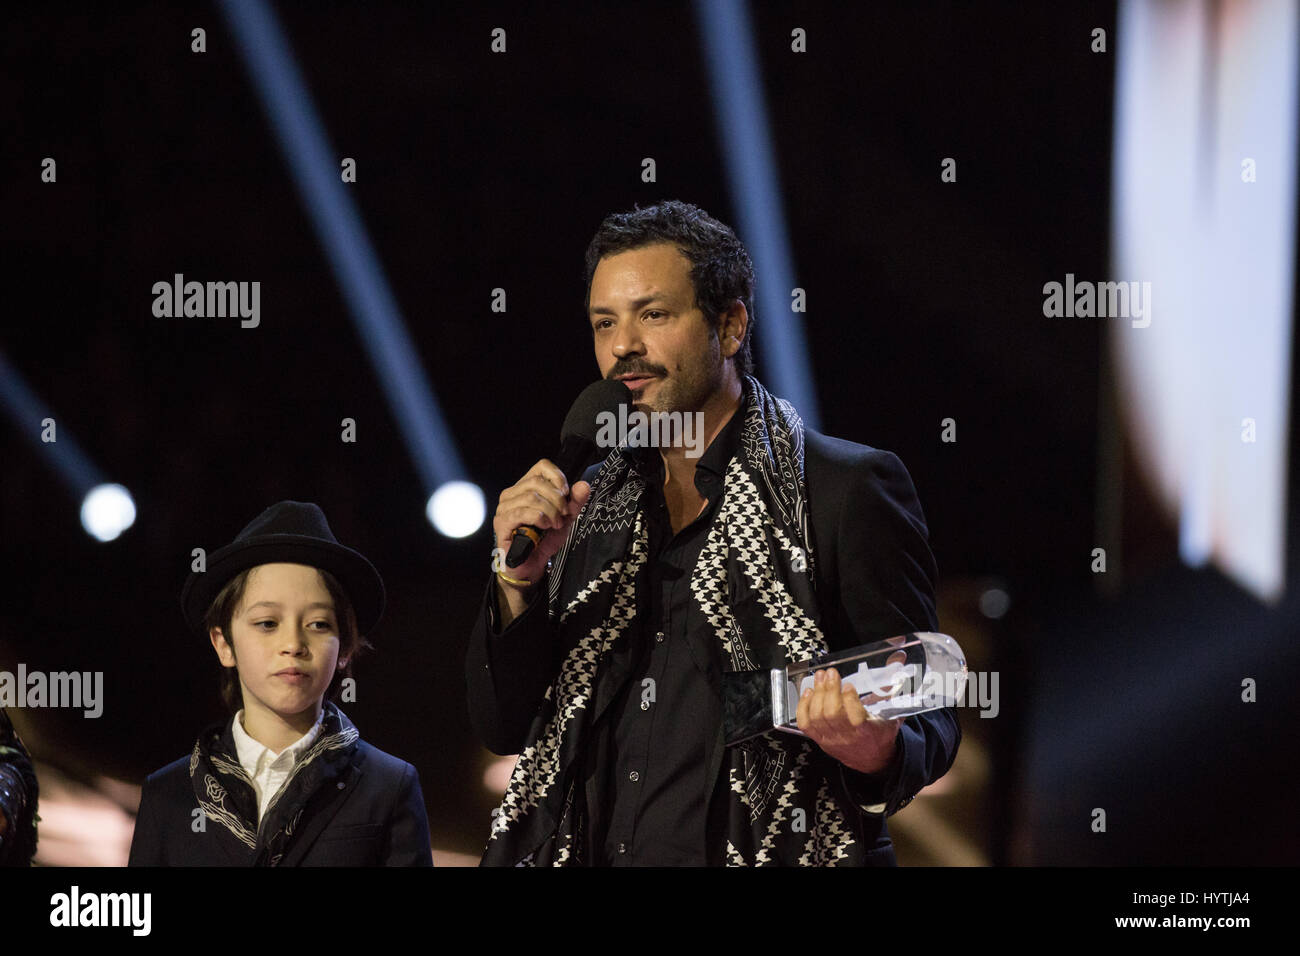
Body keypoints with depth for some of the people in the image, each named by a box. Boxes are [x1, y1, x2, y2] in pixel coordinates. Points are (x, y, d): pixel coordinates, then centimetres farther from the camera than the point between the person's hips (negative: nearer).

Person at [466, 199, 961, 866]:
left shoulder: (849, 489, -3)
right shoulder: (588, 503, 11)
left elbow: (928, 716, -4)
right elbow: (504, 728, 10)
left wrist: (878, 755, -25)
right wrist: (519, 577, -5)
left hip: (776, 852, -5)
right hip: (593, 857, 5)